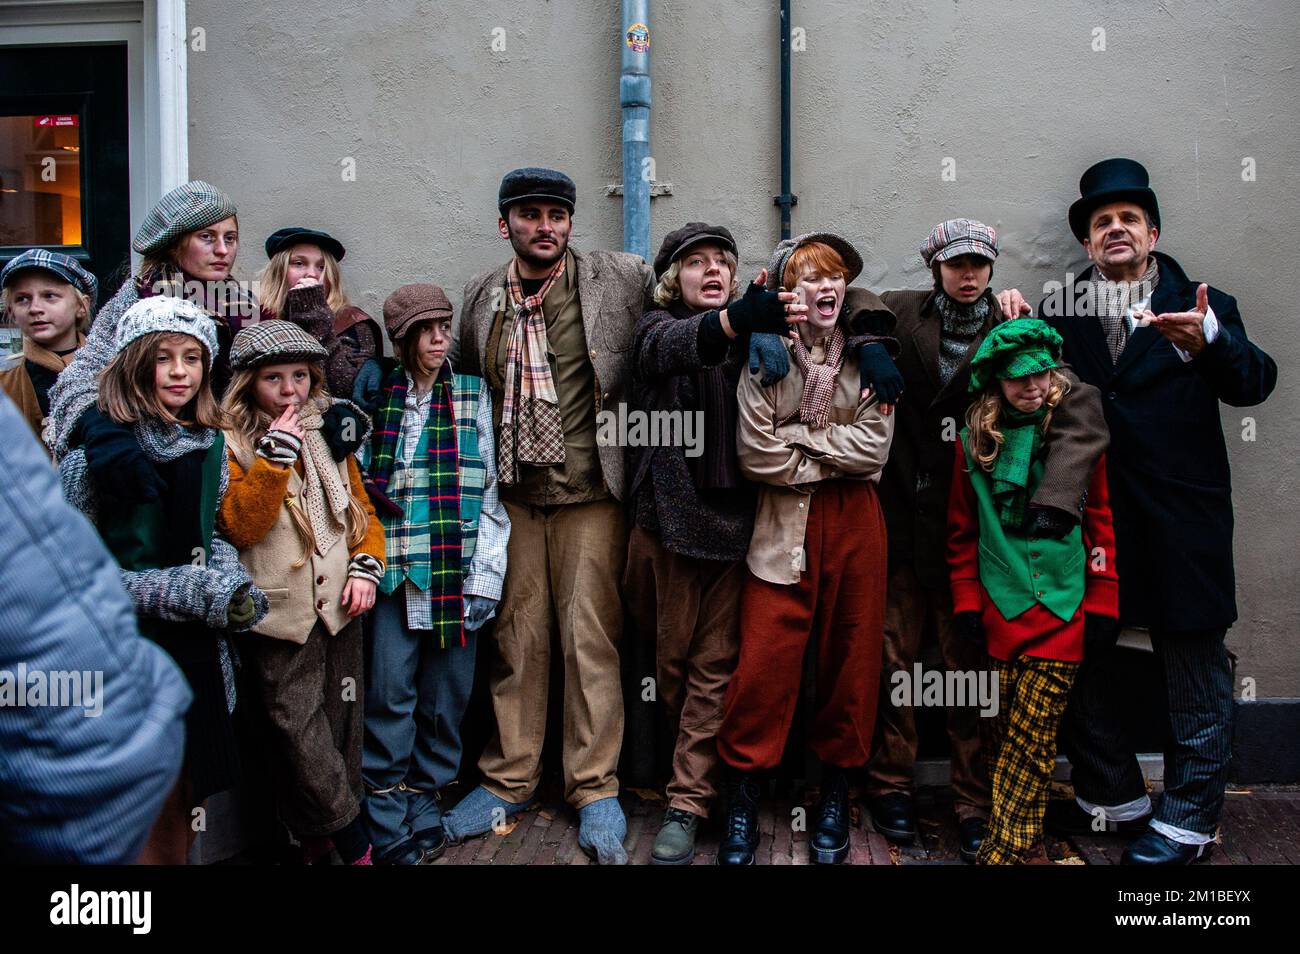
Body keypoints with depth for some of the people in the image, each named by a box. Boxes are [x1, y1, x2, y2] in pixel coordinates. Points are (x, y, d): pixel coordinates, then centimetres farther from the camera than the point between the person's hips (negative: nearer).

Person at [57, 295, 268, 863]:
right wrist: (177, 590, -18)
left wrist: (225, 576, -3)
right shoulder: (95, 450, -11)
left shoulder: (211, 446, 6)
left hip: (197, 650, 5)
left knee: (181, 814, 16)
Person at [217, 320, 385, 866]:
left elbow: (363, 509, 15)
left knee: (340, 728, 9)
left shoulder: (330, 435, 11)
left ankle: (318, 838, 26)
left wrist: (367, 565, -1)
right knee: (299, 731, -7)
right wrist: (275, 453, -20)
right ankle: (355, 846, 8)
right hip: (282, 612, -4)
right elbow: (241, 527, -15)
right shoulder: (231, 443, -2)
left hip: (341, 605, 5)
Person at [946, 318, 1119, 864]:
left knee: (1031, 739, -3)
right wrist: (966, 601, 6)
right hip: (999, 610, 2)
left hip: (1061, 609, -1)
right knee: (1001, 734, 4)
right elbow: (962, 530, 11)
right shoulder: (975, 440, 5)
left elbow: (1103, 522, 5)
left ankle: (1004, 851, 7)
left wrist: (1102, 604, 2)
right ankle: (1026, 845, 19)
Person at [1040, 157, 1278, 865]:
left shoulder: (1203, 307, 3)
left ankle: (1188, 819, 23)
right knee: (1081, 661, 12)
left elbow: (1254, 383, -13)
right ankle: (1111, 794, 32)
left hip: (1179, 517, -3)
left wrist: (1210, 340, -33)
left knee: (1193, 668, 6)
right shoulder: (1061, 311, 11)